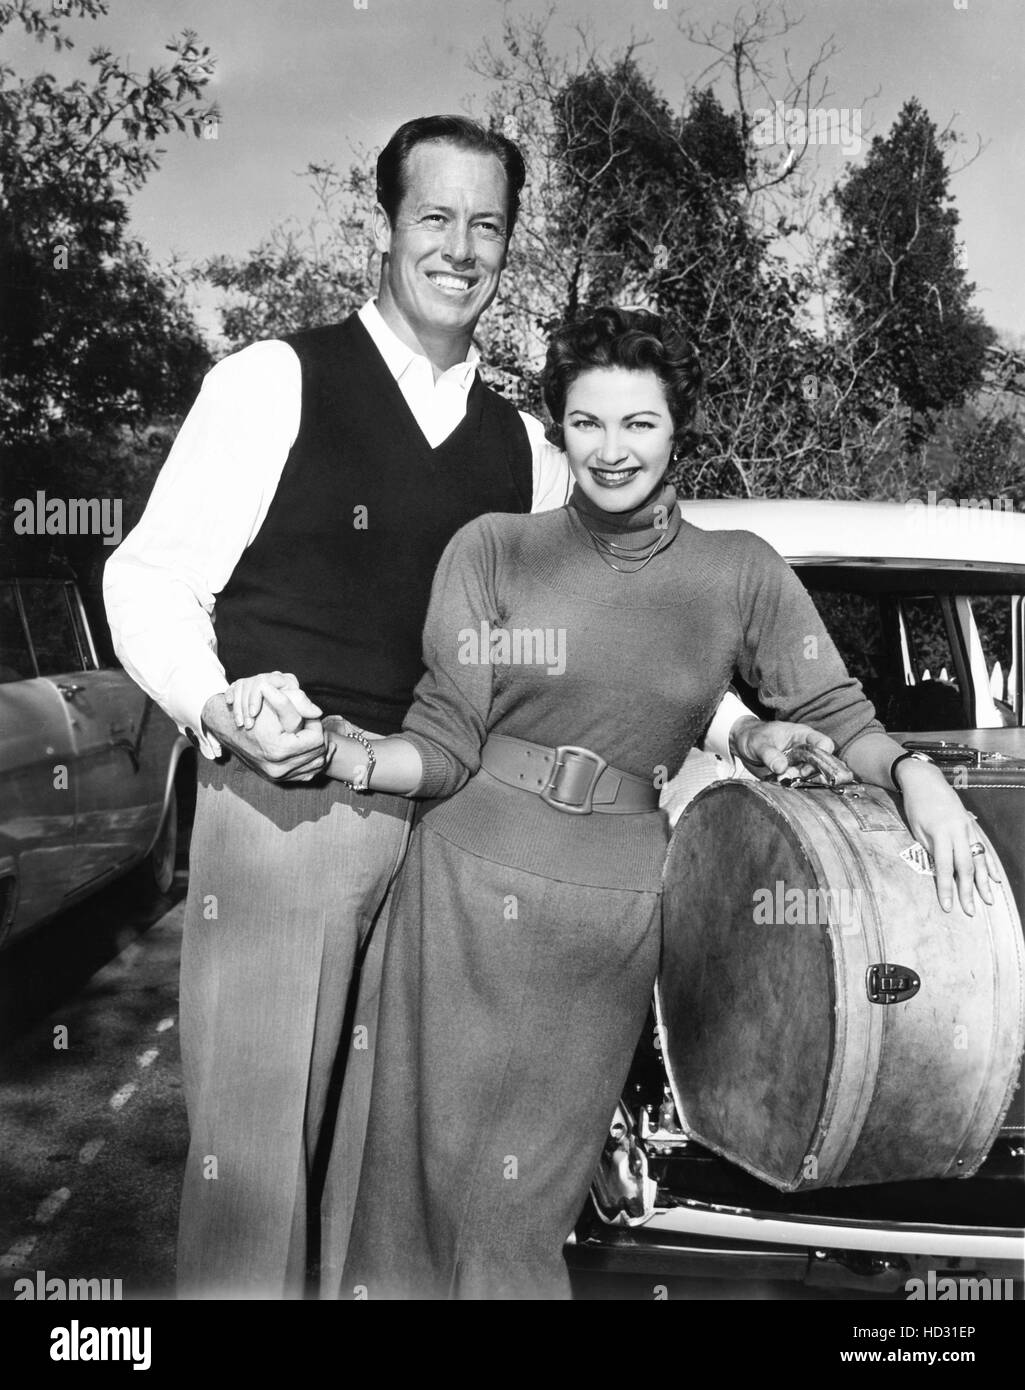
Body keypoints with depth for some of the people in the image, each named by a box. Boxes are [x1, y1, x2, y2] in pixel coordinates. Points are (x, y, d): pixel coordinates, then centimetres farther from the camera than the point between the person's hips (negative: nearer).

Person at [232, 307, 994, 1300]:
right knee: (432, 1158, 8)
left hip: (618, 904, 1)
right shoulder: (493, 551, 0)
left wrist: (910, 772, -9)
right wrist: (327, 749, -18)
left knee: (531, 1190, 8)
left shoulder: (739, 573, 4)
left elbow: (834, 713, 10)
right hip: (472, 885, 0)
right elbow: (444, 749, -2)